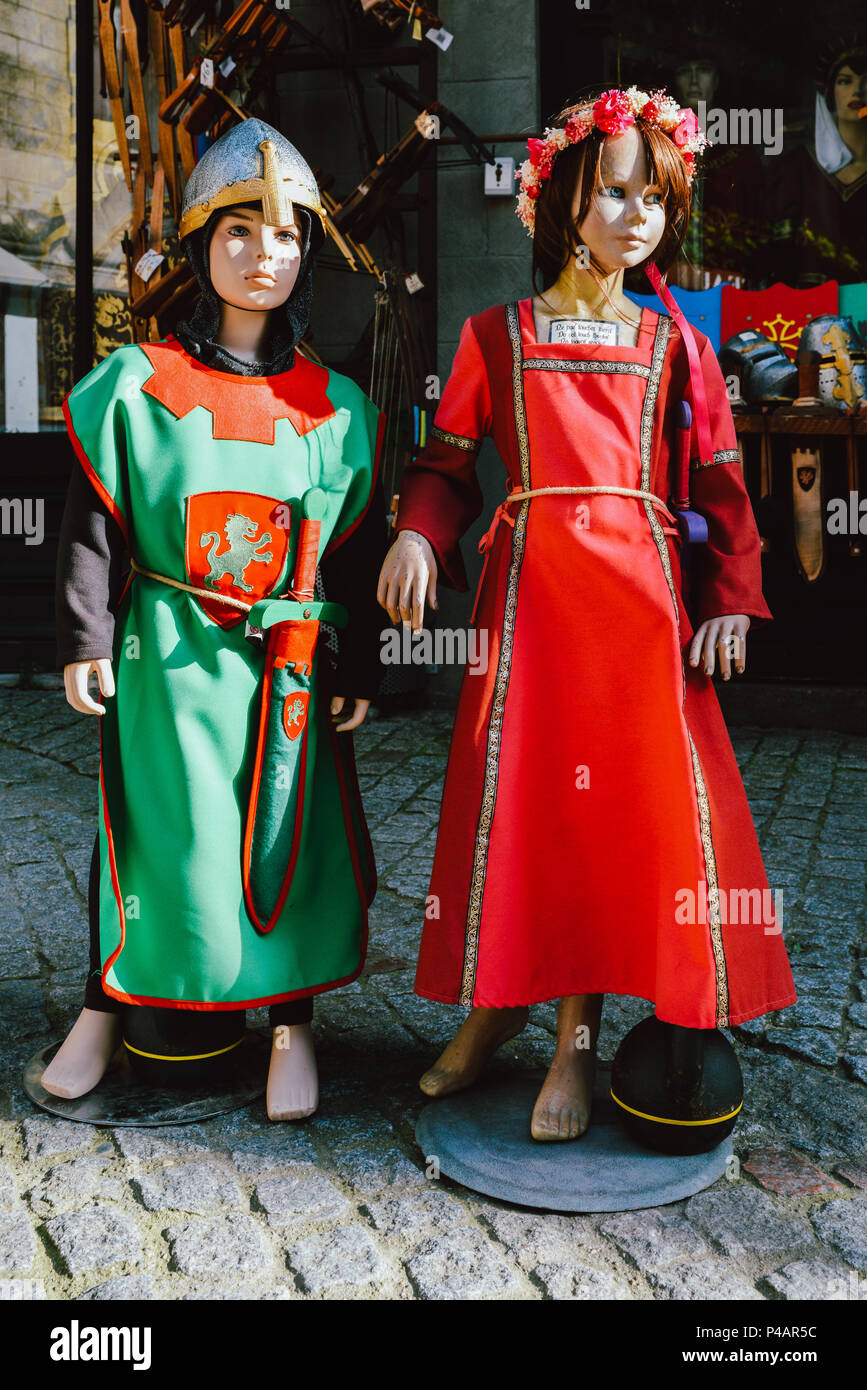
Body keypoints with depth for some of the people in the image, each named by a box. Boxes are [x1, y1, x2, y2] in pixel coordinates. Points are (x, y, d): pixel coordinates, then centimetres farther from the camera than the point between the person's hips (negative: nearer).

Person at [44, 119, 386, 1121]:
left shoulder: (333, 408, 6)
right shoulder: (137, 384, 1)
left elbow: (357, 553, 7)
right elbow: (93, 524, 0)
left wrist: (358, 669, 4)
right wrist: (85, 642, -6)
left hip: (290, 663, 2)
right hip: (169, 655, -1)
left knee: (287, 835, 6)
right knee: (160, 830, 4)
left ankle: (289, 1018, 20)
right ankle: (110, 1002, 25)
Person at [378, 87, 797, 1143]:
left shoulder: (674, 346, 10)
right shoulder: (496, 335, 9)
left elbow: (721, 484, 9)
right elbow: (447, 460, 8)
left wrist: (731, 603, 0)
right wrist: (418, 536, -11)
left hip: (642, 598, 1)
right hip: (527, 590, 0)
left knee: (623, 799, -1)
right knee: (514, 789, 1)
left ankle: (580, 1029, 12)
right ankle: (500, 994, 22)